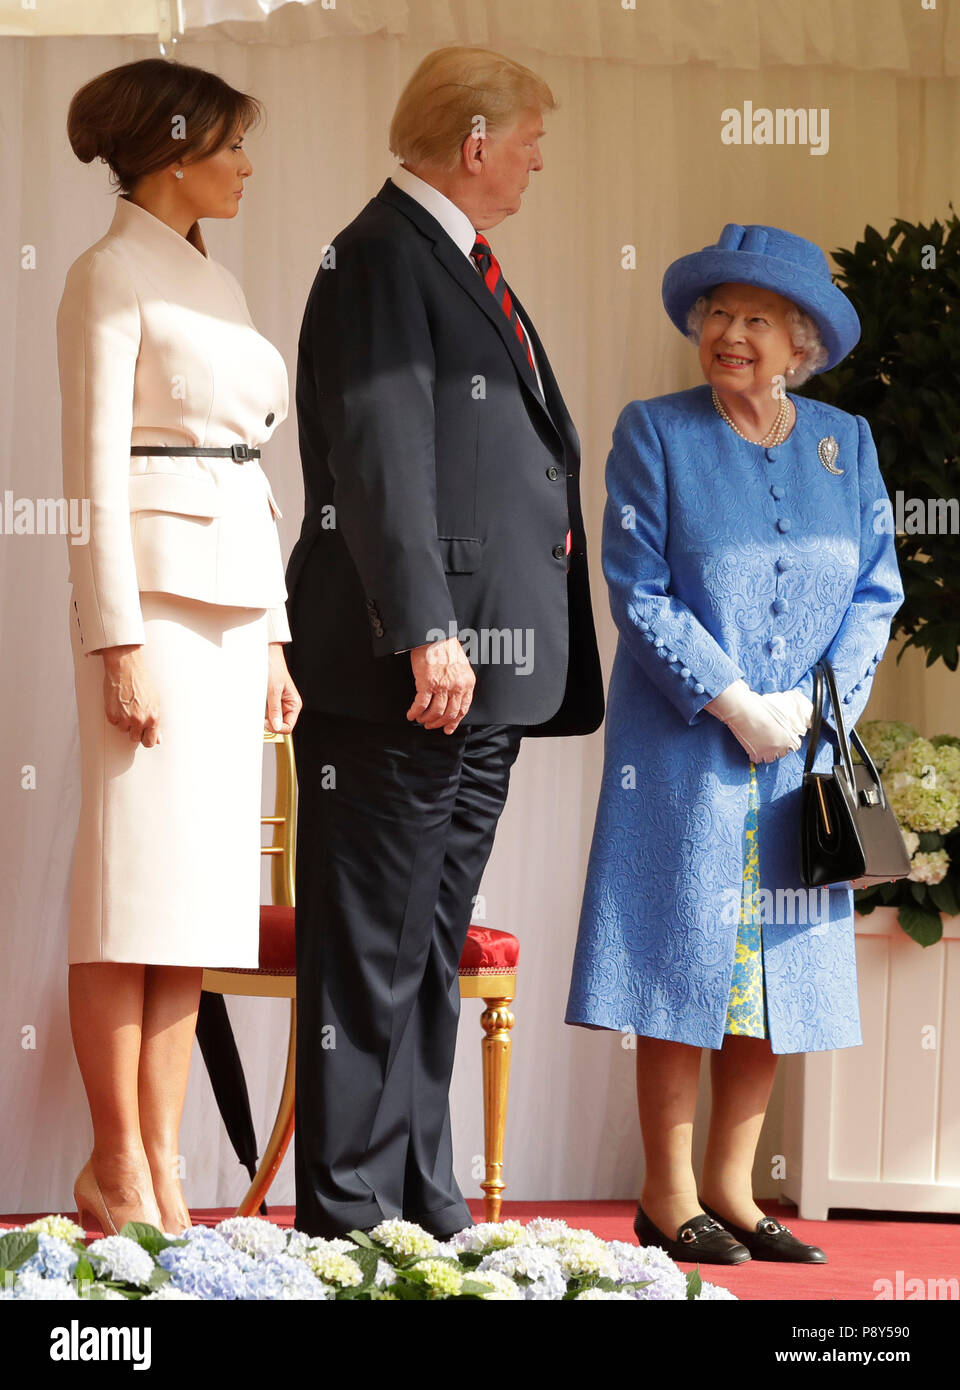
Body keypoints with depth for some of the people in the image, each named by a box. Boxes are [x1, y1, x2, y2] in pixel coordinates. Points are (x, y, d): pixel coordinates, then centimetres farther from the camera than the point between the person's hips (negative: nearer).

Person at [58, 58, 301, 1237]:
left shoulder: (215, 286, 19)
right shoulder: (111, 276, -5)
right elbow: (97, 467, -11)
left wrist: (272, 637, 16)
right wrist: (122, 642, -17)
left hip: (233, 596, 8)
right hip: (155, 588, -8)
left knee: (202, 887, 5)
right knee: (137, 884, -8)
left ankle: (161, 1168, 6)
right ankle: (117, 1171, -5)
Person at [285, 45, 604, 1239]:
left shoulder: (464, 266, 19)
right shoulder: (381, 257, -10)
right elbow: (382, 460, -19)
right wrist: (426, 634, -24)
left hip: (487, 669, 10)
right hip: (398, 673, -10)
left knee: (434, 952, 13)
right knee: (370, 952, -5)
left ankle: (425, 1206, 19)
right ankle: (349, 1217, -1)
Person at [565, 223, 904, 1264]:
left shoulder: (846, 444, 9)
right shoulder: (654, 434, -1)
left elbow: (875, 591, 8)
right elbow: (640, 593, -6)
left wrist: (815, 702, -7)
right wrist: (734, 705, -14)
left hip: (803, 750, 4)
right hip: (686, 747, -4)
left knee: (779, 972, 4)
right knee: (684, 965, -4)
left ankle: (729, 1190, 12)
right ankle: (668, 1198, 3)